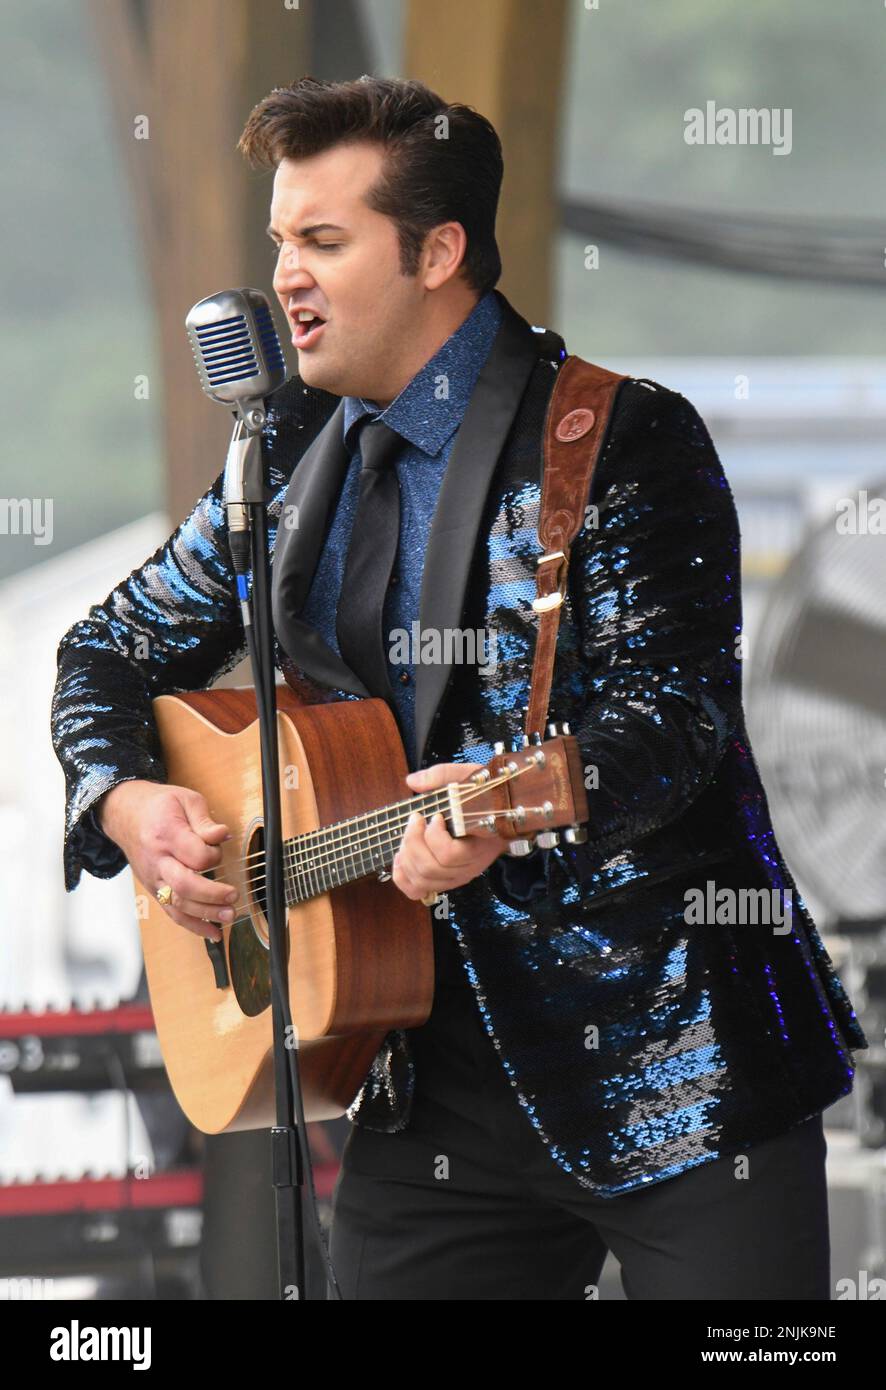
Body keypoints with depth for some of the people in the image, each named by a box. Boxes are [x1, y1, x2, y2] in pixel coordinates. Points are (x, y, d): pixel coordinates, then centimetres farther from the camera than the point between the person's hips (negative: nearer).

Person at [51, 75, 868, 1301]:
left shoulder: (625, 440, -9)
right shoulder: (294, 455, 11)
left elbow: (675, 708, -17)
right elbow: (118, 649, 20)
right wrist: (124, 802, -1)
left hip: (671, 1071, -5)